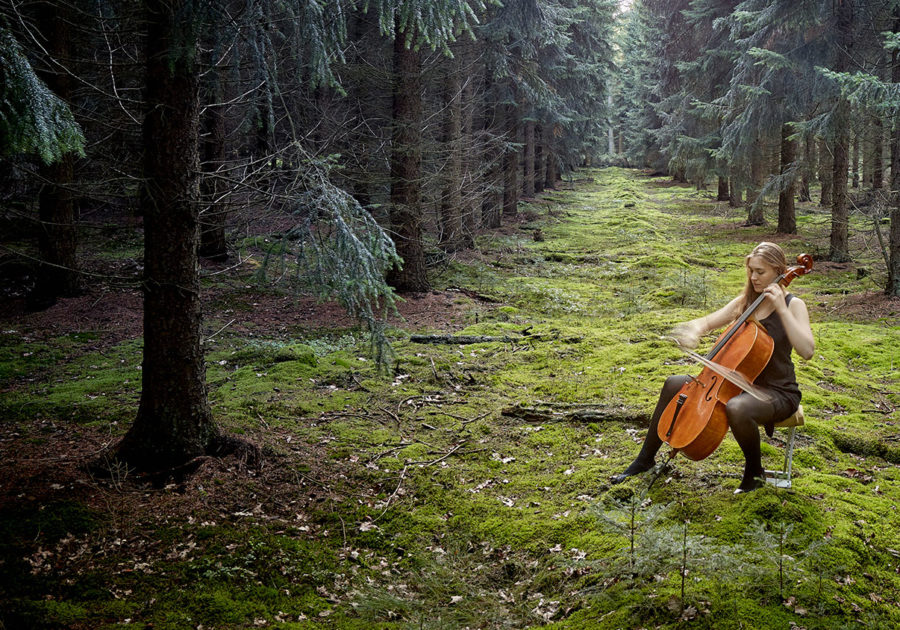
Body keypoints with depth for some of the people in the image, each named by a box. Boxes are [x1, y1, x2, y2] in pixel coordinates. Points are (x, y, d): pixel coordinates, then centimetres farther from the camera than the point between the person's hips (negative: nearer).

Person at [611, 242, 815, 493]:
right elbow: (706, 322, 8)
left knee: (737, 408, -40)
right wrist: (693, 330, -15)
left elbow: (807, 350, -25)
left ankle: (754, 471, -10)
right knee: (674, 384, 0)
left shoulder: (793, 305, -11)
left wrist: (782, 309, -29)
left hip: (778, 392, -7)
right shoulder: (744, 302, 7)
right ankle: (646, 458, 10)